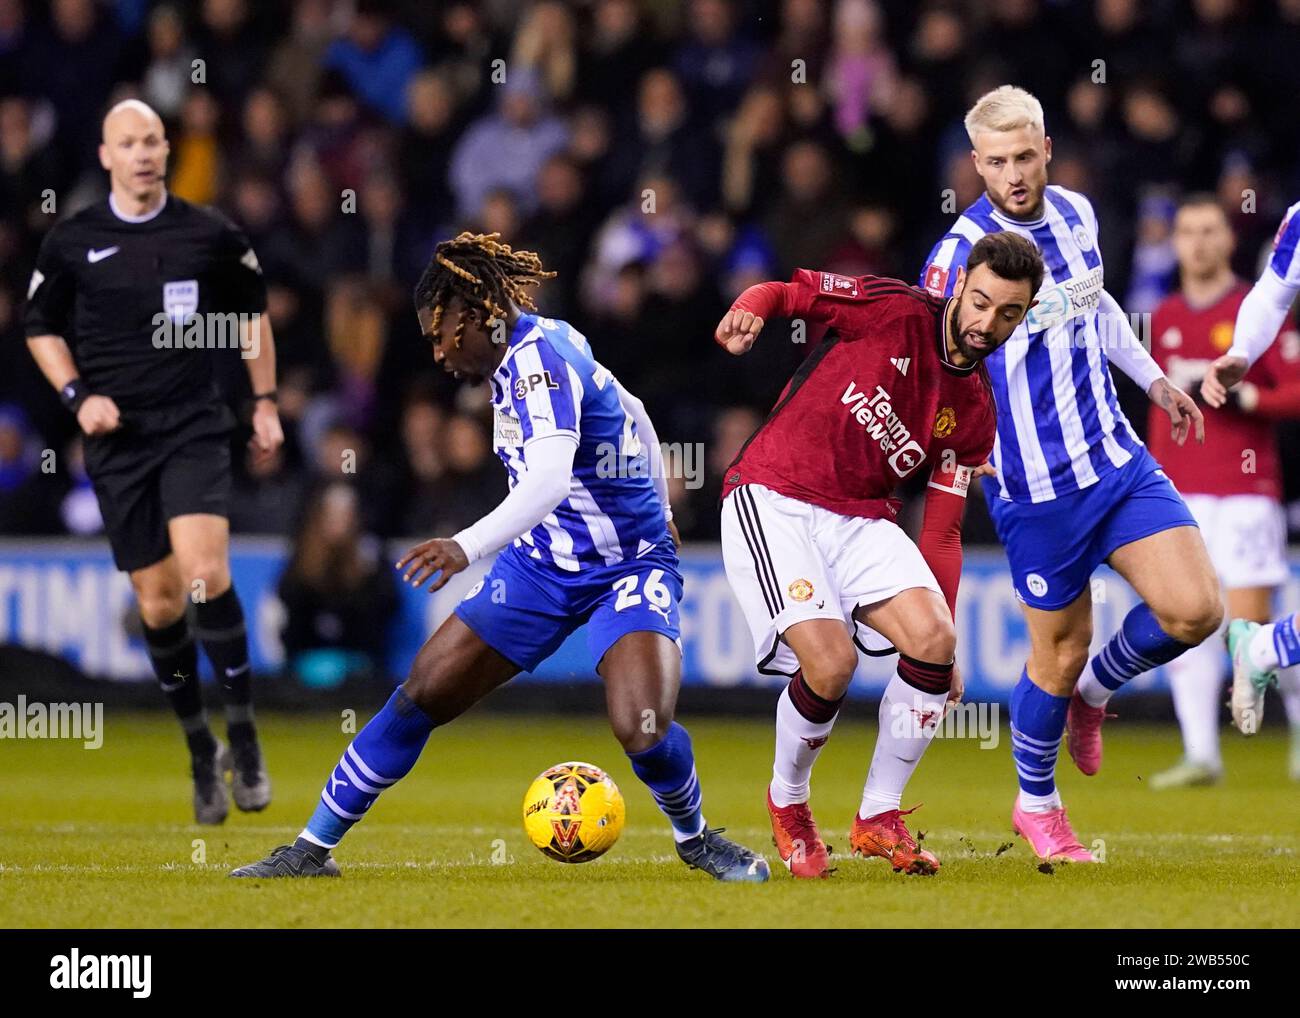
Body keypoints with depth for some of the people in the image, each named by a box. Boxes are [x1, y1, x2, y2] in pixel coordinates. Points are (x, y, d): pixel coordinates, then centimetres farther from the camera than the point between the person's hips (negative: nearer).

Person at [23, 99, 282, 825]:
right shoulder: (72, 242, 1)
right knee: (158, 601, 3)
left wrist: (266, 401, 12)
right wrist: (78, 395, -2)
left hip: (195, 426, -1)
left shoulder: (211, 234, 0)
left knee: (206, 573, -21)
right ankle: (202, 753, 19)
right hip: (118, 438, 1)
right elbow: (42, 327, 13)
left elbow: (253, 312, 15)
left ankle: (243, 738, -9)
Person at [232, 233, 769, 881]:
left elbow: (550, 478, -41)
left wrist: (468, 546, -55)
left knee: (643, 731, -28)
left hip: (628, 568, -8)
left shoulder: (538, 356, -23)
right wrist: (656, 507, 30)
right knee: (422, 693, -1)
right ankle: (313, 849, 7)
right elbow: (631, 412, 20)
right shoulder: (528, 354, 4)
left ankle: (694, 837, 4)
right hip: (541, 565, 8)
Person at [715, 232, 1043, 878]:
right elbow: (784, 293, -4)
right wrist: (748, 310, -29)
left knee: (933, 640, -18)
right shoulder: (894, 312, -7)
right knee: (831, 660, -23)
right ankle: (787, 804, 8)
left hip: (861, 520, 5)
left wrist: (945, 648, 8)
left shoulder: (974, 414, 7)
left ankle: (878, 818, 1)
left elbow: (942, 530, 11)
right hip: (771, 501, -5)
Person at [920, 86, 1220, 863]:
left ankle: (1094, 693, 23)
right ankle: (1037, 804, 28)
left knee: (1194, 609, -7)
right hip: (1037, 490, -5)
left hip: (1117, 459, 6)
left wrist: (1153, 377, 27)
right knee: (1060, 652, 2)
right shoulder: (959, 257, -17)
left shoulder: (1076, 213, 3)